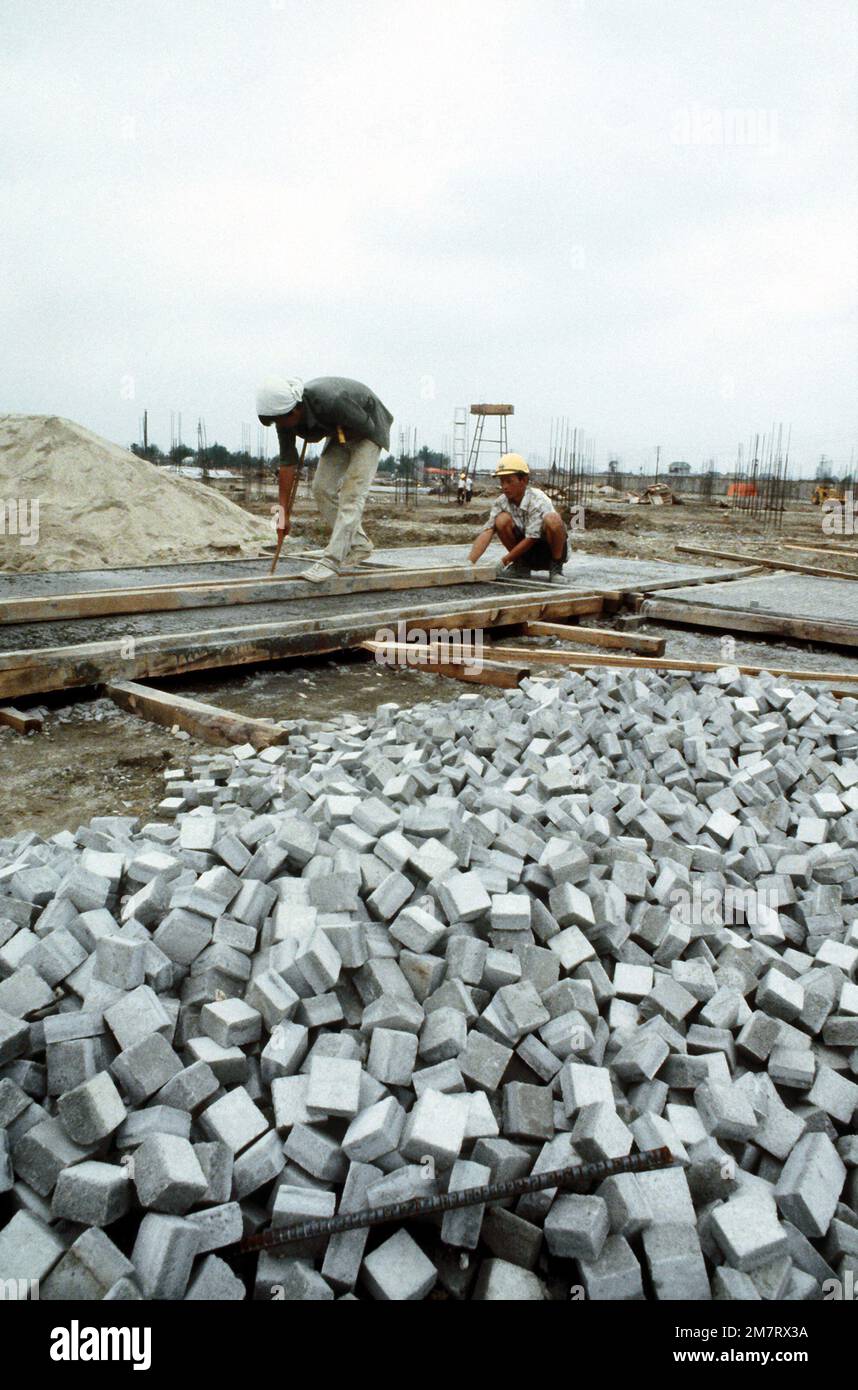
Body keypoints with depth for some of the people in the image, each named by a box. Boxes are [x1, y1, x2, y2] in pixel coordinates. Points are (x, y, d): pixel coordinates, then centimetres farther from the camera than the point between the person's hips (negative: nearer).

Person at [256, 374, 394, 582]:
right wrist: (284, 513, -11)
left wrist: (318, 436, -17)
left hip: (368, 429, -7)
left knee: (352, 492, -17)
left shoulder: (330, 401, -41)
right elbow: (287, 462, -12)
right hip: (342, 431, 7)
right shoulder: (284, 417, -19)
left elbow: (366, 427, -26)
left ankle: (331, 561, -22)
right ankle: (359, 545, 12)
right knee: (322, 488, -1)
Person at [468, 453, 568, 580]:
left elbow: (530, 539, -25)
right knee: (502, 520, -19)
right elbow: (487, 531, -21)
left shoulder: (538, 500, -23)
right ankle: (521, 566, -1)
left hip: (551, 550, -4)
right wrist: (469, 562, -36)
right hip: (528, 554, 4)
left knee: (552, 519, -34)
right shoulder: (500, 503, -9)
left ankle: (556, 568, -14)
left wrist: (503, 562, -28)